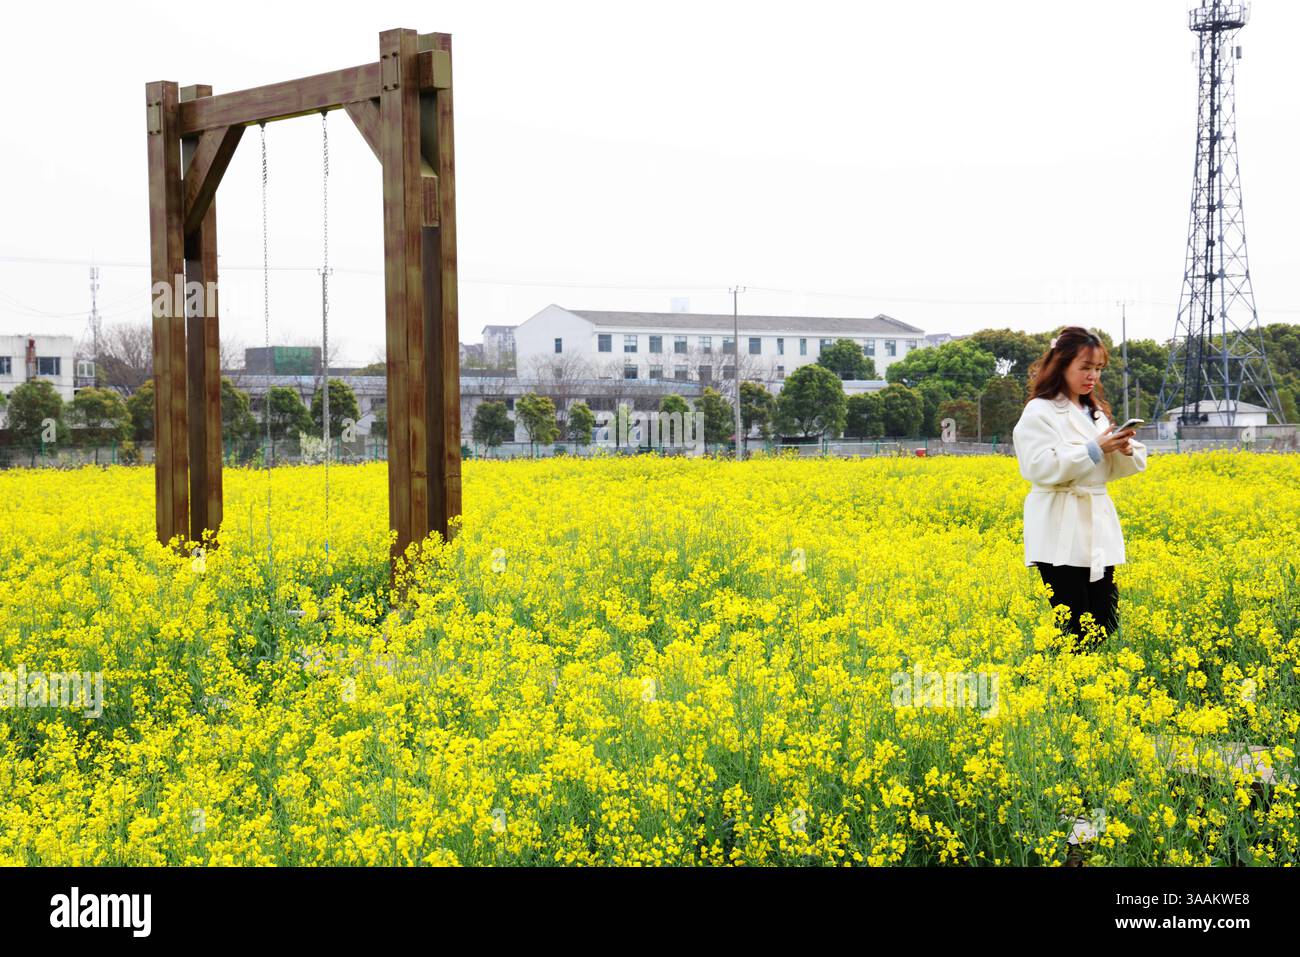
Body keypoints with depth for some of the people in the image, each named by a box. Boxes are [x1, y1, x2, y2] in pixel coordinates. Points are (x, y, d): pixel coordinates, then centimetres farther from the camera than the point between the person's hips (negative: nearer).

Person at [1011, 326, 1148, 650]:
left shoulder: (1095, 412, 16)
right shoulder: (1040, 413, -7)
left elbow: (1109, 471, 17)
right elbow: (1042, 466, -18)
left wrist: (1125, 450, -4)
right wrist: (1095, 449, -20)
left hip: (1098, 533, 7)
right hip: (1062, 539, -7)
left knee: (1106, 623, 3)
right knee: (1074, 627, -9)